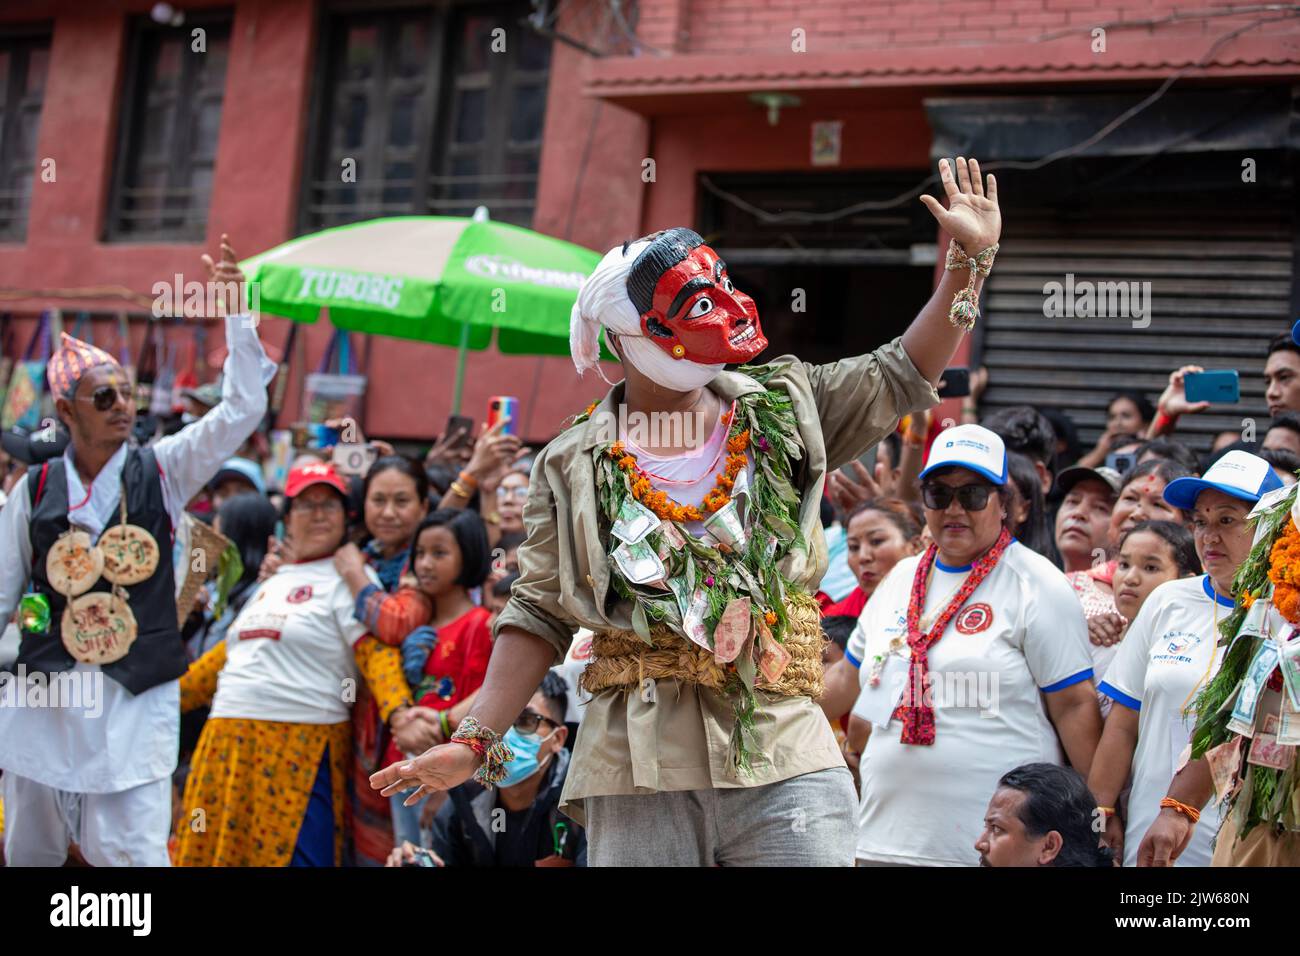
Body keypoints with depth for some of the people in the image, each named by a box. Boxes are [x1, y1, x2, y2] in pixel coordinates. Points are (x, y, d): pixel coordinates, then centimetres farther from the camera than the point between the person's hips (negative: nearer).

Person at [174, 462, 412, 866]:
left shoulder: (348, 579, -2)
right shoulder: (273, 582, 21)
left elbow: (376, 652, -15)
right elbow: (230, 651, 29)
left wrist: (399, 713, -32)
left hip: (299, 752, -7)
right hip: (227, 743, 7)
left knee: (287, 853, -10)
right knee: (212, 852, 5)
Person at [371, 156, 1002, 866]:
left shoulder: (784, 409, 11)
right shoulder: (572, 466, 7)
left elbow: (903, 375, 12)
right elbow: (540, 617, 8)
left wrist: (969, 260, 5)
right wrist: (476, 740, 1)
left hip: (785, 760, 1)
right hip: (637, 770, -1)